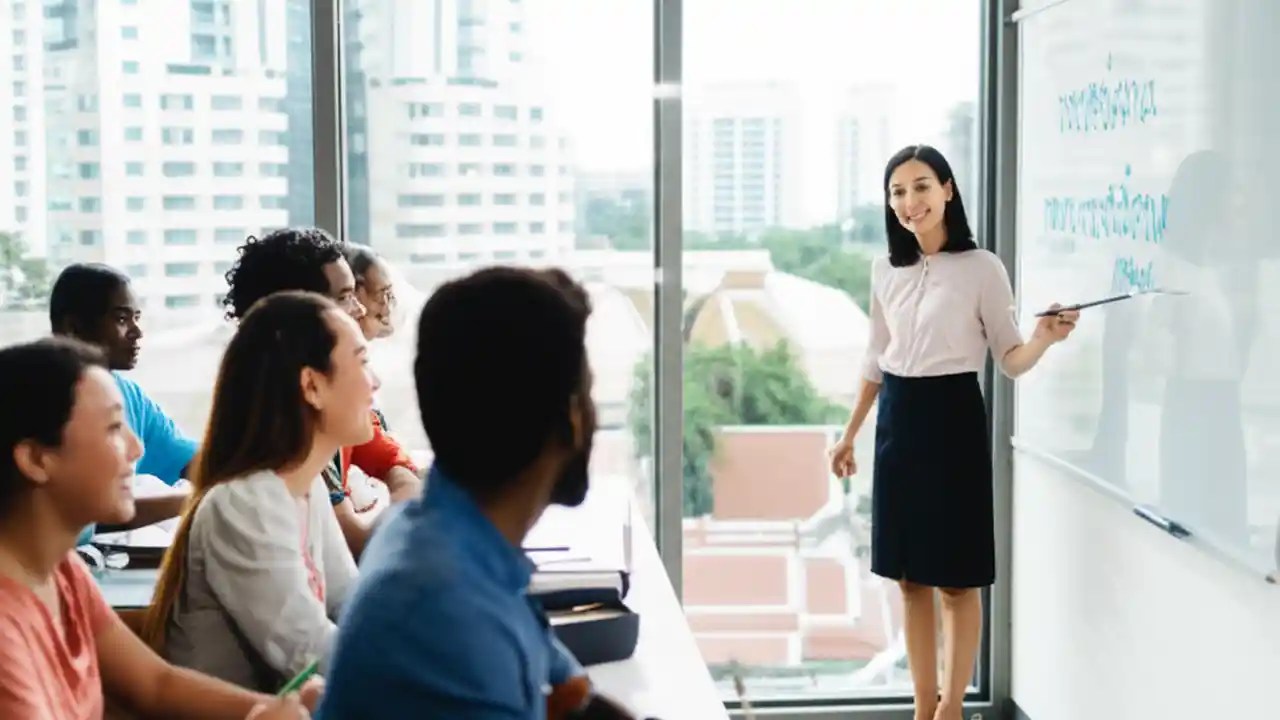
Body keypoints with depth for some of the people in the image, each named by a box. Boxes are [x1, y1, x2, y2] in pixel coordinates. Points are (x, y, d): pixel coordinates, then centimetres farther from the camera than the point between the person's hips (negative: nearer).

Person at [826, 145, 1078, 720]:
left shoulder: (982, 268, -8)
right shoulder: (885, 270, 7)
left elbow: (1010, 360, -6)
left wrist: (1044, 339, -27)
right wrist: (849, 434, 19)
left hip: (952, 418, -5)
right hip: (896, 420, 5)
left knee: (956, 579, 1)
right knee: (909, 577, 10)